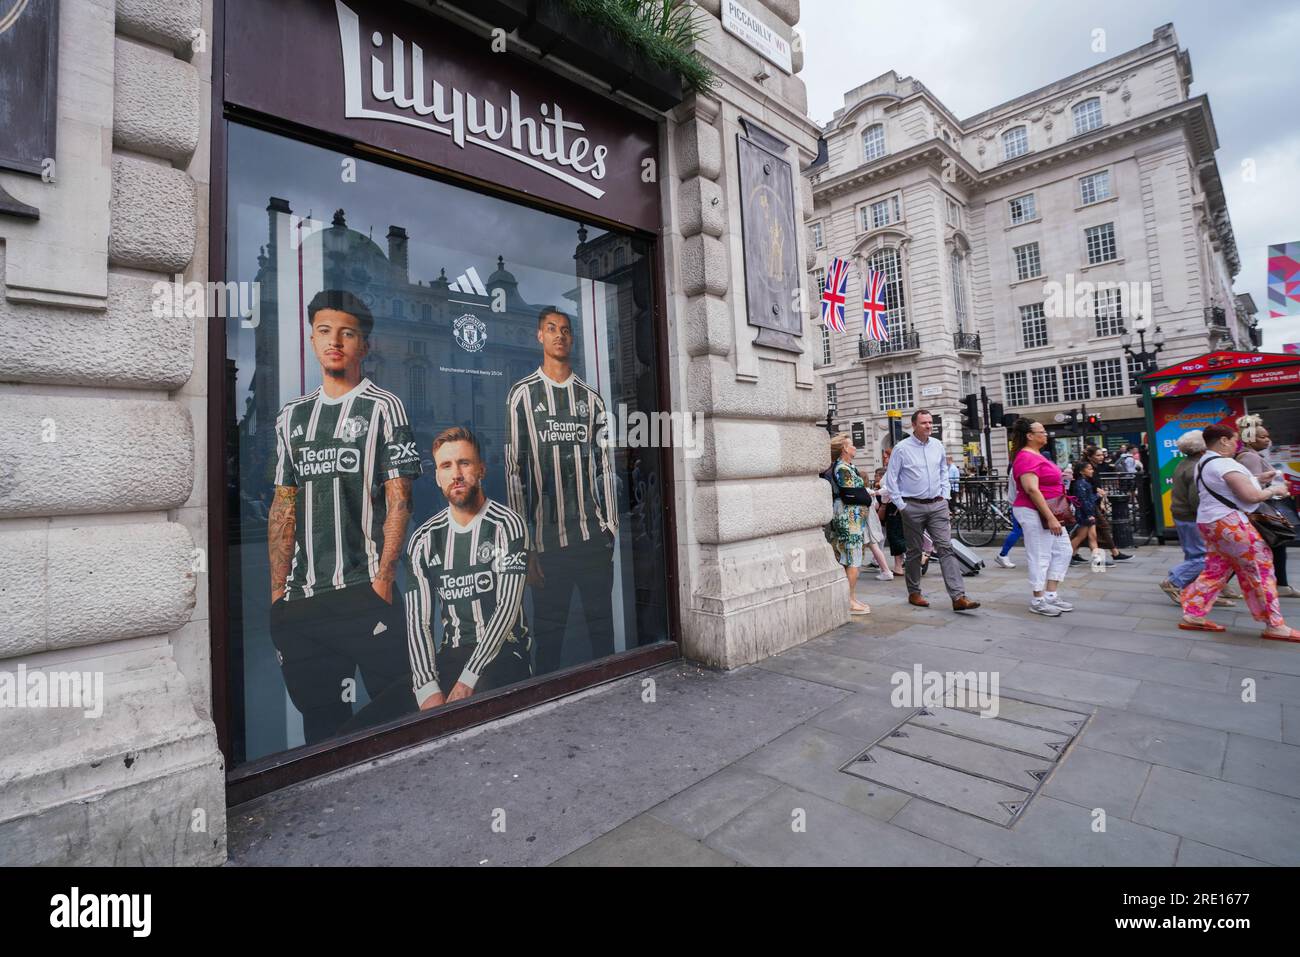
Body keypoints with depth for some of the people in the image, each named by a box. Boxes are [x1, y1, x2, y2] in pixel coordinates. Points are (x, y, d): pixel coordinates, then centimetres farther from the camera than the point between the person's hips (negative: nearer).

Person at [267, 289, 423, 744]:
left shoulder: (384, 407, -1)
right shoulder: (291, 415, 14)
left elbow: (399, 501, -7)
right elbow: (283, 506, 14)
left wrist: (383, 581, -13)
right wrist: (277, 591, 8)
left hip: (364, 590, -5)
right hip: (300, 597, 5)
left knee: (392, 700, -2)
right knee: (317, 713, 14)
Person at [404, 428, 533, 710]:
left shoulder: (508, 525, -7)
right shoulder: (423, 540, 7)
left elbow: (507, 607, -13)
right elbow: (417, 620, 2)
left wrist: (468, 679, -20)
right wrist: (428, 689, -13)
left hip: (504, 650, -4)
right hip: (451, 653, 4)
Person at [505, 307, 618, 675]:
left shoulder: (591, 398, 11)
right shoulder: (522, 394, 2)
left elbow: (604, 465, 11)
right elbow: (514, 470, -2)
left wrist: (612, 527, 6)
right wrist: (523, 544, -7)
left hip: (595, 535, 3)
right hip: (548, 536, -3)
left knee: (601, 620, 12)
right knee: (549, 627, 7)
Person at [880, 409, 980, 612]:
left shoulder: (938, 446, 8)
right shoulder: (901, 448, -6)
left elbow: (944, 473, 21)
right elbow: (891, 479, -5)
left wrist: (945, 496, 11)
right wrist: (901, 505, -7)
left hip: (937, 505, 3)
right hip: (913, 507, -3)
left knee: (946, 548, -5)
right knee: (914, 551, 7)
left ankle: (958, 597, -8)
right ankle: (914, 593, 21)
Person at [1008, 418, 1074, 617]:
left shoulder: (1036, 455, 15)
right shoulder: (1027, 457, -17)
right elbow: (1031, 489, -26)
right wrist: (1050, 517, -26)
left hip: (1048, 512, 11)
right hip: (1035, 513, -11)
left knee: (1063, 551, 13)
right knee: (1039, 556, -3)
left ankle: (1051, 595, 20)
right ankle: (1038, 601, 7)